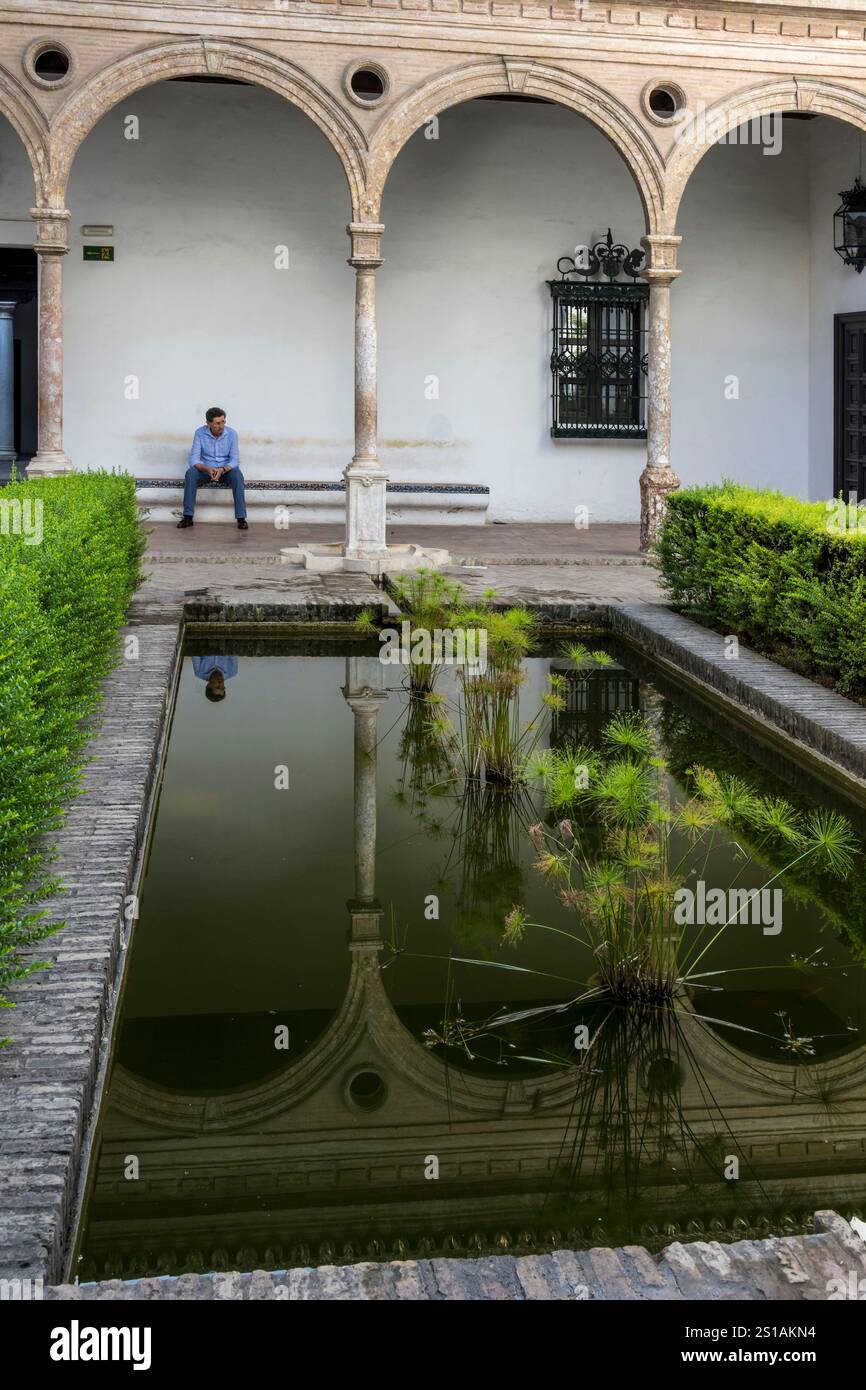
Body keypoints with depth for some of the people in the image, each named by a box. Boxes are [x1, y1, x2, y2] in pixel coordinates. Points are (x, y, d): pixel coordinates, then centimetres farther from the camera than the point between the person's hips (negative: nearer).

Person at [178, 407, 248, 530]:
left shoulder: (232, 433, -12)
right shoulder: (200, 433, -12)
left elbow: (235, 460, -13)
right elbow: (194, 459, -15)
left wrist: (222, 470, -34)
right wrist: (207, 469, -35)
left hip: (225, 470, 0)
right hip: (205, 469, 1)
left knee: (237, 475, -33)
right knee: (190, 473, -30)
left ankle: (241, 518, -32)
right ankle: (188, 517, -26)